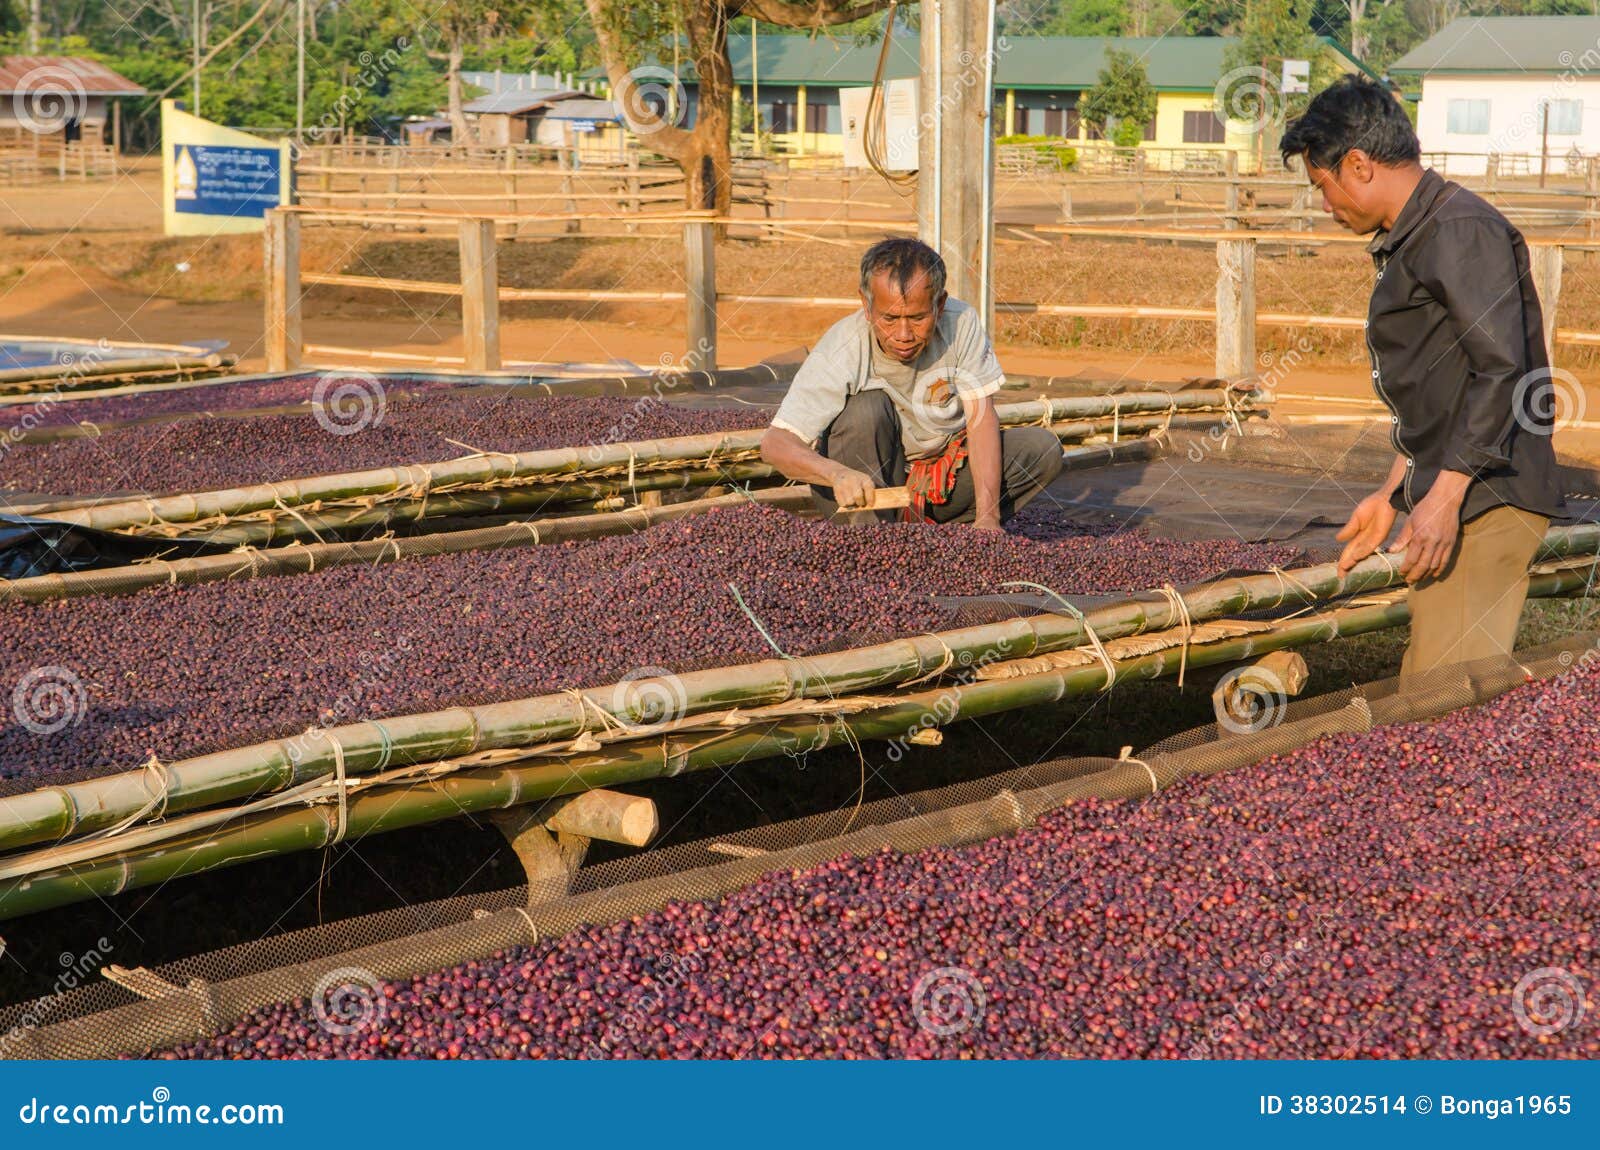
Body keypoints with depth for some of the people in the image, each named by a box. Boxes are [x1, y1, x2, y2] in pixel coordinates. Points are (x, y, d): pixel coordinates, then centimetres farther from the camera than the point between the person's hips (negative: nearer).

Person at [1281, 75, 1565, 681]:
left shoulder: (1461, 230, -13)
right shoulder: (1408, 243, 20)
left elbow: (1501, 369, -21)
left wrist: (1444, 497, -25)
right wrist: (1392, 495, 25)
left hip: (1484, 499, -10)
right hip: (1446, 496, 11)